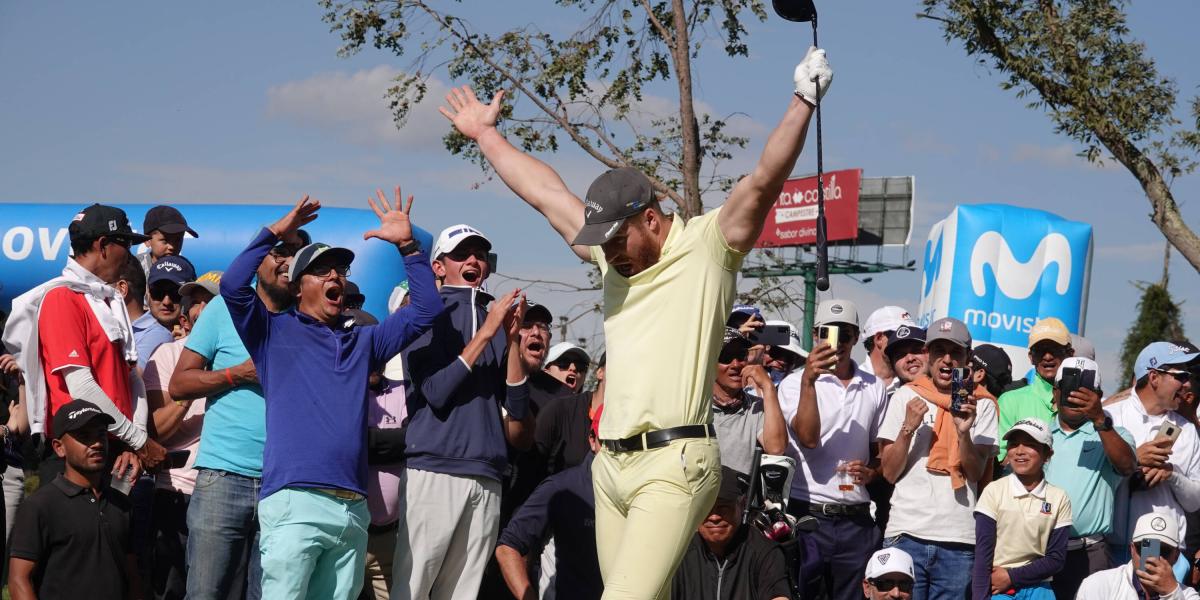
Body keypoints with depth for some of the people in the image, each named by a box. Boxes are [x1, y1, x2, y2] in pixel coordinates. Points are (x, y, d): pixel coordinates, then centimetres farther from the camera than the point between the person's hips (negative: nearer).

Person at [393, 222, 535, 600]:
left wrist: (512, 338, -1)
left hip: (486, 479, 5)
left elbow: (518, 408, 9)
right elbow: (436, 391, -9)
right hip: (433, 472, -5)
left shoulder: (499, 322, 17)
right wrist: (485, 334, -10)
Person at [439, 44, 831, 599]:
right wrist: (484, 134, 36)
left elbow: (763, 182, -14)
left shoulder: (710, 246, -1)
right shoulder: (613, 254, 18)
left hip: (674, 464, -7)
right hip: (612, 463, 7)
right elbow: (544, 191, 27)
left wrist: (802, 104, -26)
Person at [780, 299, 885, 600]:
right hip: (807, 515, -3)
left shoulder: (874, 388, 13)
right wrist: (808, 381, -22)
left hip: (856, 520, 3)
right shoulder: (795, 383, 1)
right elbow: (808, 439, -14)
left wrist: (871, 471, -2)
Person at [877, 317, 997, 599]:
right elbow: (889, 472, 4)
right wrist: (909, 428, -10)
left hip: (959, 540, 0)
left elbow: (976, 474, 0)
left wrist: (963, 432, -16)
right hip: (908, 533, 0)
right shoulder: (905, 397, 8)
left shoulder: (981, 406, 8)